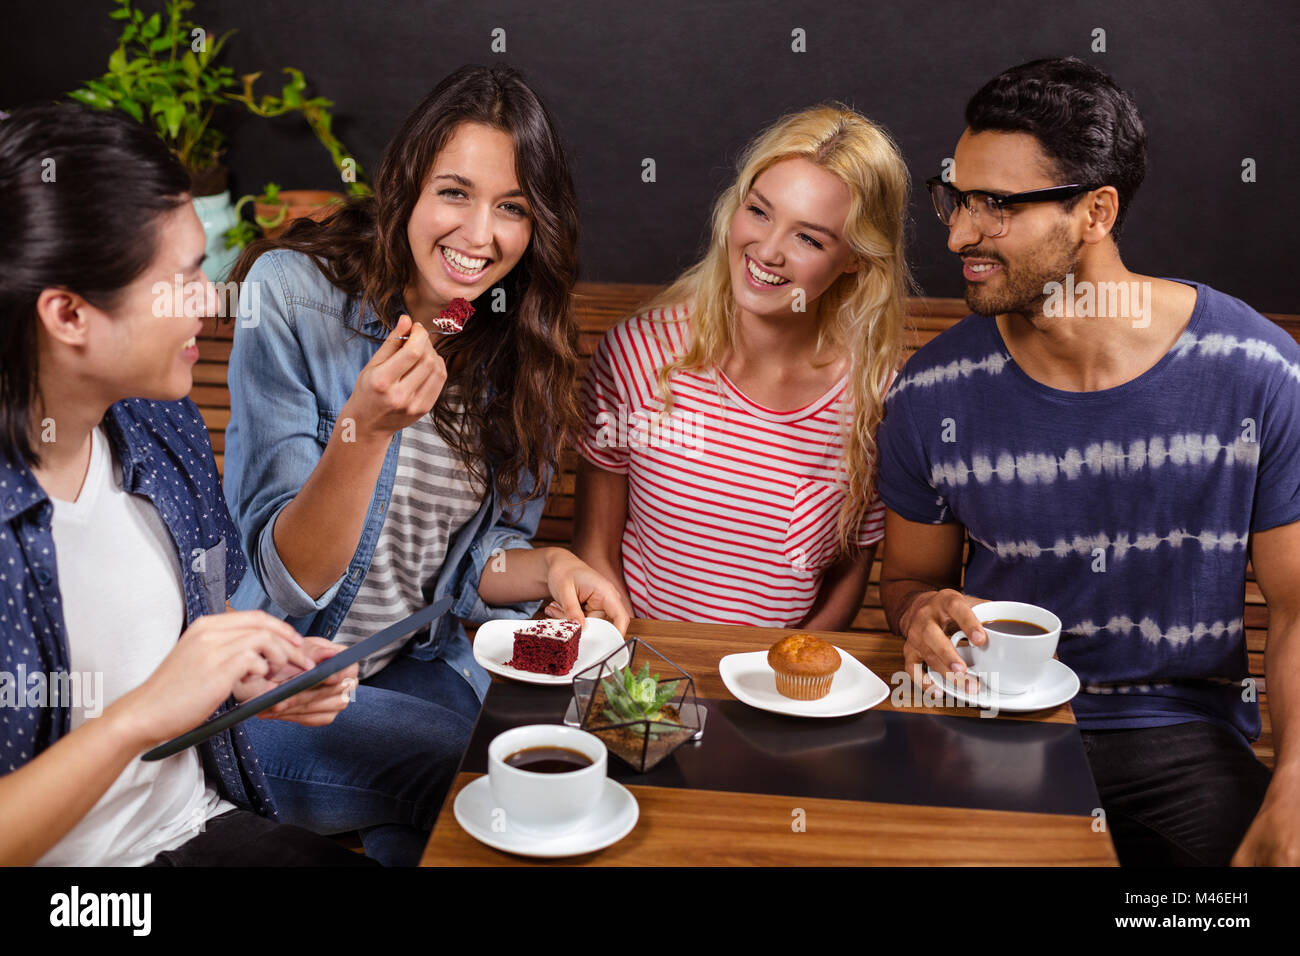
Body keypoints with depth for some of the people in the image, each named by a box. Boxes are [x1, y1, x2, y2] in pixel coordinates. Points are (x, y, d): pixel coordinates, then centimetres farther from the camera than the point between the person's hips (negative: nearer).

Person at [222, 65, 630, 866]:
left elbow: (469, 565, 7)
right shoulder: (295, 293, -15)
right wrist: (367, 425, -35)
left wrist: (550, 568, -15)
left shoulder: (520, 346, 0)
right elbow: (286, 580, -19)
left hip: (418, 669, 5)